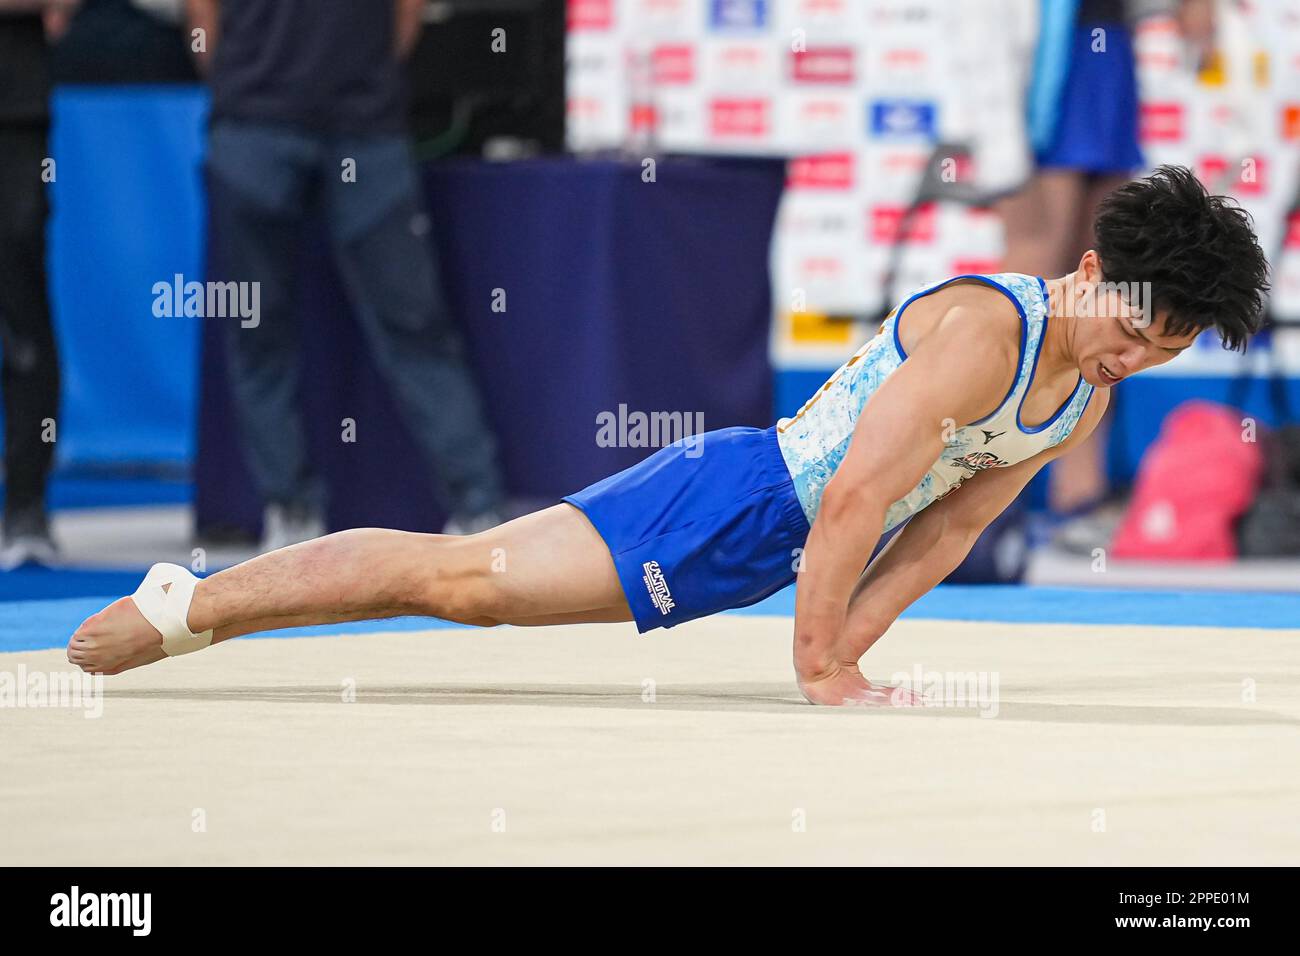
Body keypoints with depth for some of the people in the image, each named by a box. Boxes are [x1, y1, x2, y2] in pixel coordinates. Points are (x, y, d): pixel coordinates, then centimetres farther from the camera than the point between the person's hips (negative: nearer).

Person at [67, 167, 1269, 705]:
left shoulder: (1088, 401, 6)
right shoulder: (982, 328, -23)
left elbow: (943, 528, 12)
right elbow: (857, 496, -26)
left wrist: (844, 650, 3)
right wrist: (820, 668, -21)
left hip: (773, 556, 7)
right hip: (738, 492, -7)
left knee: (477, 588, 8)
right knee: (467, 576, -13)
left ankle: (201, 603, 14)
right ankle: (190, 604, -3)